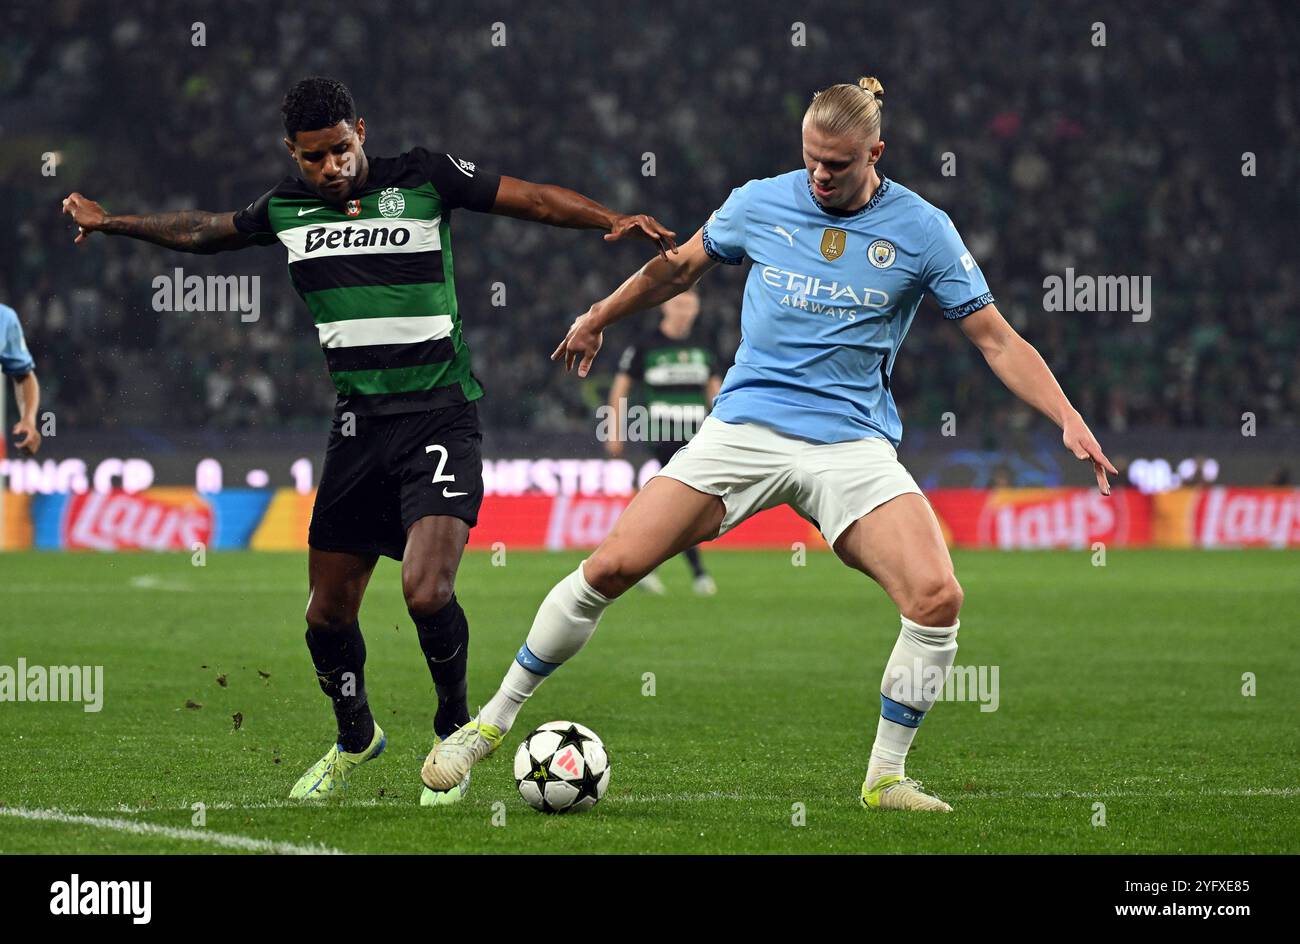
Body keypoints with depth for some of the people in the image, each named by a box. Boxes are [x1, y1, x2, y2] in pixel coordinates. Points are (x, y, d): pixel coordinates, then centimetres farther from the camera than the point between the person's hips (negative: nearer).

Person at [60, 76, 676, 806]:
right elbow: (201, 232, 27)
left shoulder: (422, 178, -4)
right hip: (360, 422, 5)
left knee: (427, 591, -23)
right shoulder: (287, 209, 9)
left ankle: (455, 730, 4)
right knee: (329, 614, 6)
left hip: (441, 417, -5)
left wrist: (614, 220, -19)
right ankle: (355, 739, 34)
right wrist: (112, 223, 33)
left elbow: (532, 199, -5)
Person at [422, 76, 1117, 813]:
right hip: (745, 428, 1)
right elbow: (678, 268, 22)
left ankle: (885, 777, -4)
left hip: (854, 444, -1)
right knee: (611, 567, -12)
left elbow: (997, 339, 2)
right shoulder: (761, 204, 4)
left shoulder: (923, 231, -1)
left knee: (938, 597, -22)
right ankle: (493, 721, 4)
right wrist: (596, 321, 32)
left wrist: (1069, 419, -9)